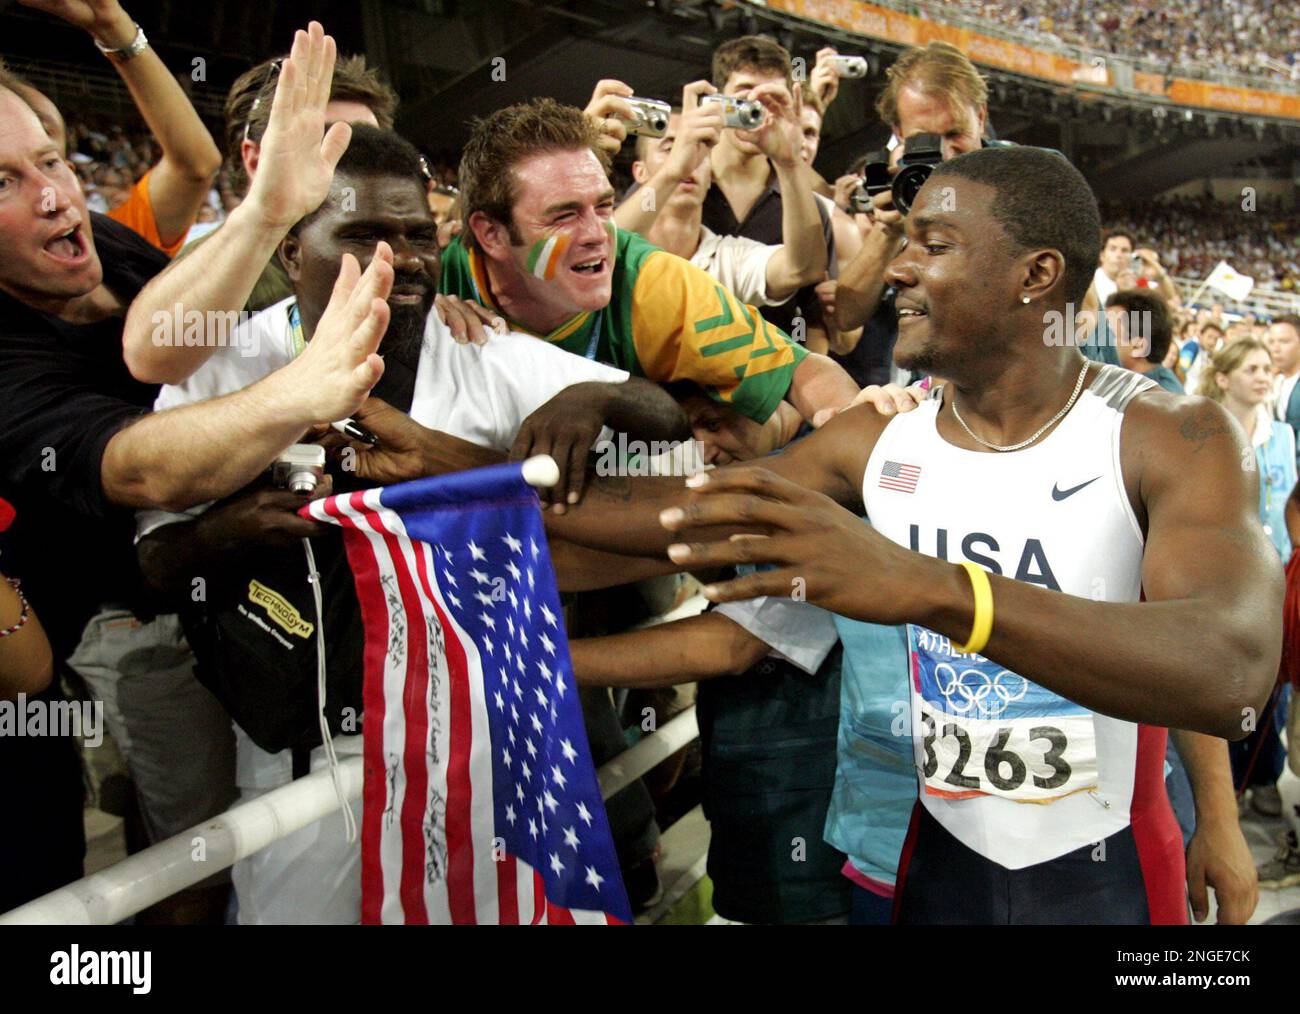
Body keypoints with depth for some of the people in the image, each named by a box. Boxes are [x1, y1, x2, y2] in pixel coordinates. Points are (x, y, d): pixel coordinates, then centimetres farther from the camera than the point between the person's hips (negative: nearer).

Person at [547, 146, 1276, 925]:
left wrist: (932, 587, -48)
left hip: (1107, 869, -3)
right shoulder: (879, 442, -5)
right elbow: (682, 512, -2)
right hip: (942, 854, 3)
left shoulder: (1170, 437, -18)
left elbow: (1234, 671, -35)